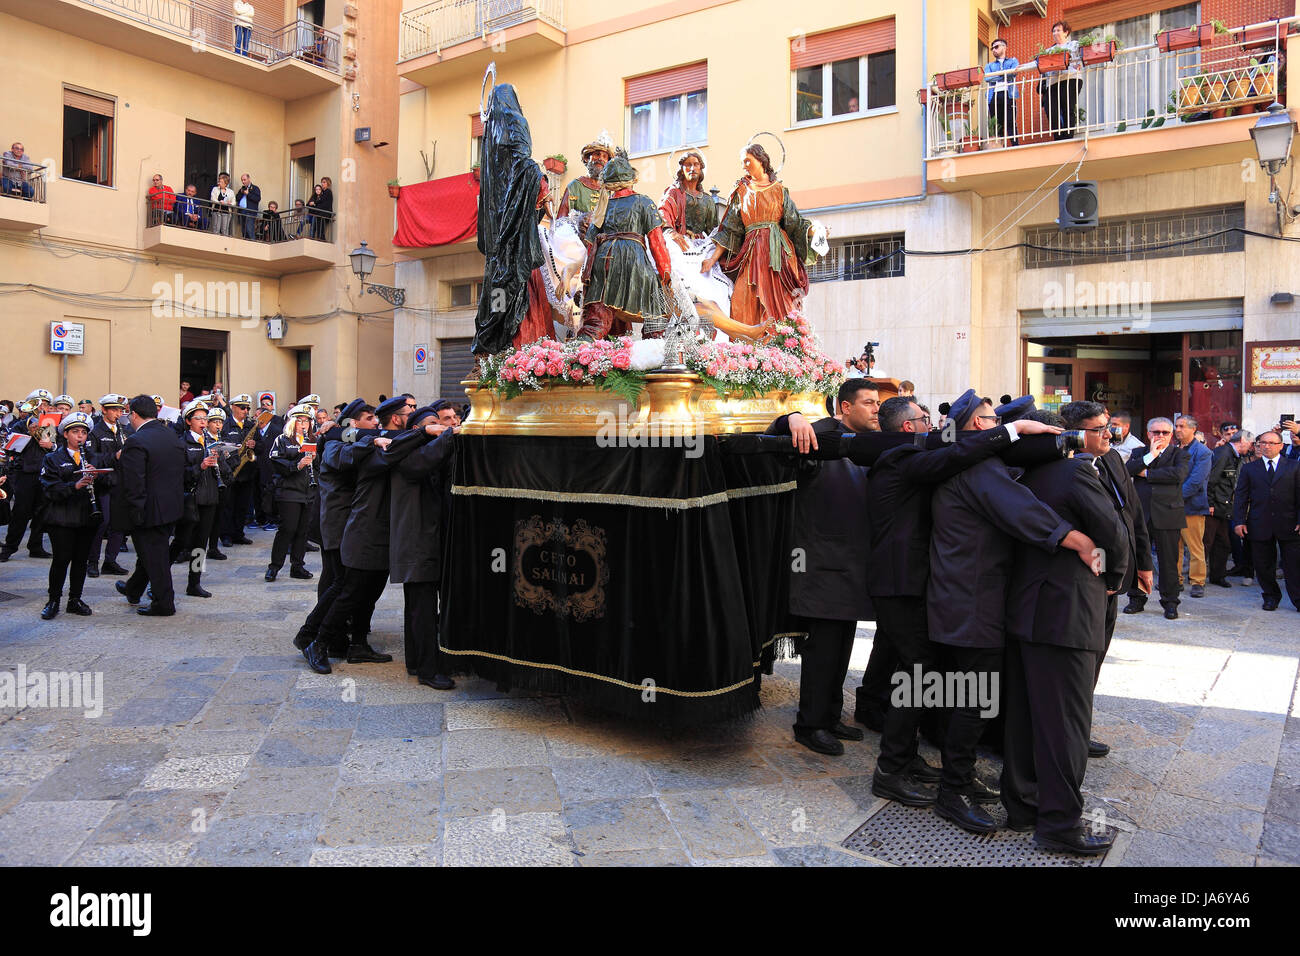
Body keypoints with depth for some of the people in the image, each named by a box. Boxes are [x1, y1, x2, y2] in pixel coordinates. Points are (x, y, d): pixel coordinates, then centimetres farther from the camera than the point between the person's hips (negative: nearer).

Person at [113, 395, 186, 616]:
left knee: (154, 556, 4)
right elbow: (181, 471, 11)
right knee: (153, 550, 22)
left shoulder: (136, 442, -21)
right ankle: (133, 590, 42)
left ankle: (164, 604, 13)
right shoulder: (172, 435, 3)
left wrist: (134, 513, -16)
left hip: (150, 509, -8)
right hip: (171, 506, 8)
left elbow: (134, 484, -23)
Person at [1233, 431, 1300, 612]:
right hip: (1259, 526, 1)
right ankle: (1271, 597, 23)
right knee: (1264, 565, 8)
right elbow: (1241, 497, 6)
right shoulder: (1249, 469, 9)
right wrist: (1239, 521, -3)